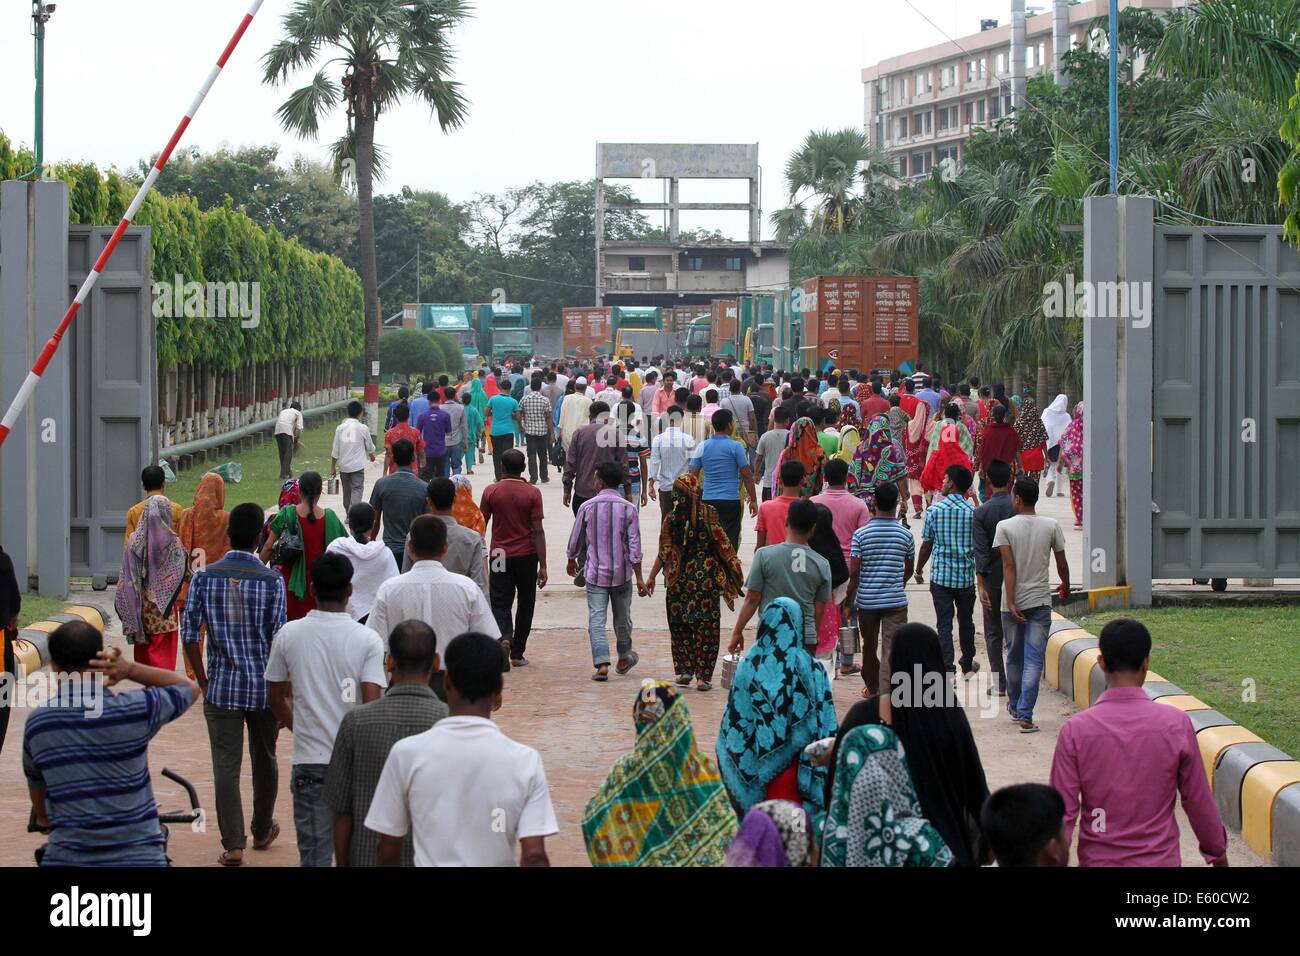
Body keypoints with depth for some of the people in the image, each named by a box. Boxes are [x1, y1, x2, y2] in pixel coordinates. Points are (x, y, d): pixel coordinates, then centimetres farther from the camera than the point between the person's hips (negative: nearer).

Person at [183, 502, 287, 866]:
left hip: (221, 687, 0)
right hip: (263, 686, 0)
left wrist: (204, 683, 8)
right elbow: (279, 639, -7)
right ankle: (262, 830, 34)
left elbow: (189, 635, -3)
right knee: (264, 760, 17)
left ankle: (233, 844, -2)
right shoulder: (272, 580, -8)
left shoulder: (204, 578, -3)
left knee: (226, 766, 3)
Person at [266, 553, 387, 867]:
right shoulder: (368, 640, -9)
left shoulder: (289, 635, -3)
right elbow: (372, 703, -14)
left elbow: (275, 697, 7)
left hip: (310, 760, 1)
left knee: (314, 852, 4)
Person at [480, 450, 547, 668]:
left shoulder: (491, 492, -4)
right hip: (526, 556, 0)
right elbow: (538, 531, -10)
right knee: (525, 605, 13)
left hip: (500, 556, 0)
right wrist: (543, 566, -7)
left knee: (500, 603, 4)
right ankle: (517, 653, 15)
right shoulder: (532, 493, -7)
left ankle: (504, 637, -25)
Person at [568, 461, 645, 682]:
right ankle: (624, 658, 35)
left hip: (595, 573, -1)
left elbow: (576, 539, 5)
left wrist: (572, 561, 25)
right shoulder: (628, 508, -7)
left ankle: (602, 663, -15)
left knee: (596, 619, -1)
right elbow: (634, 546, -8)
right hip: (622, 573, 1)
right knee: (622, 618, 17)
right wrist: (639, 578, -3)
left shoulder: (587, 507, -6)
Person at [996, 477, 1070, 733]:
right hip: (1040, 601, 0)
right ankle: (1025, 714, -11)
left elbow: (1009, 566, -14)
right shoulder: (1051, 526, -2)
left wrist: (1011, 602, -17)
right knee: (1034, 659, -2)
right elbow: (1062, 563, 5)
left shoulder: (1005, 526, -7)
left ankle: (1015, 706, 34)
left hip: (1013, 602, 0)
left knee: (1014, 656, 17)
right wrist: (1065, 586, 25)